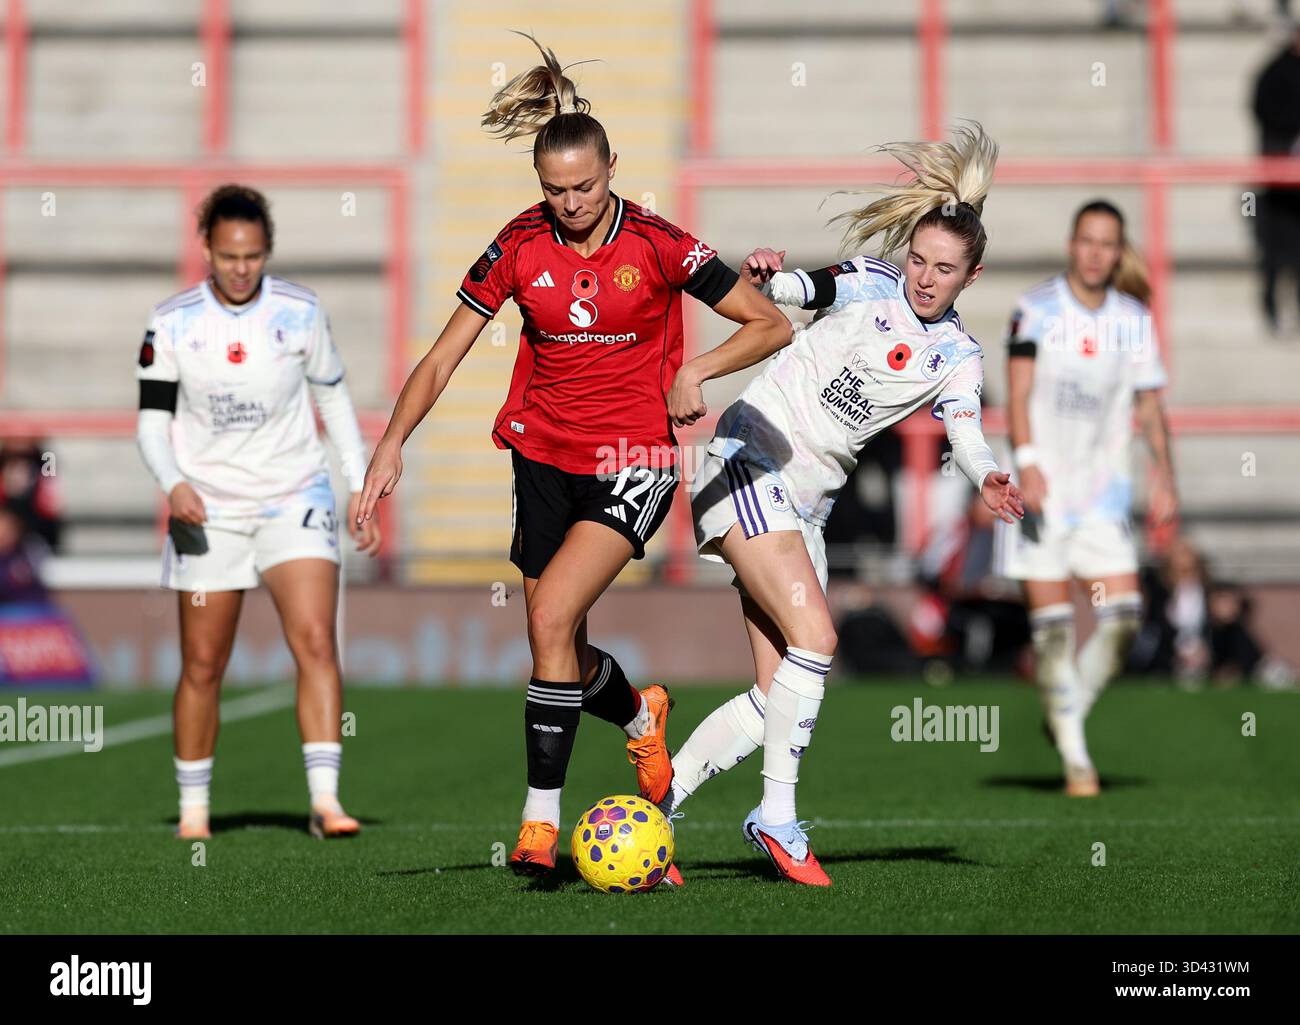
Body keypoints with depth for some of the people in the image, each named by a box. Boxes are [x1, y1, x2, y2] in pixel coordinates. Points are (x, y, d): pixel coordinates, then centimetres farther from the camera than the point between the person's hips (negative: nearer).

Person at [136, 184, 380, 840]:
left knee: (316, 641, -18)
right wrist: (174, 484, -22)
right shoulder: (172, 323, -4)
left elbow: (333, 397, 9)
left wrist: (359, 487, 5)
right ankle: (193, 808, 19)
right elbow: (152, 421, -3)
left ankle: (326, 799, -22)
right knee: (202, 667, 3)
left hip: (295, 502, 0)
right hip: (208, 510, 0)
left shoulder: (301, 312, -2)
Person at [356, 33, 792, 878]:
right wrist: (394, 444, -13)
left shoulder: (657, 246, -12)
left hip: (632, 461, -4)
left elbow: (772, 326, -8)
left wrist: (696, 369, -24)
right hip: (543, 453, 4)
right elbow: (444, 357, 0)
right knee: (559, 647, 9)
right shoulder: (520, 247, -4)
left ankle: (543, 817, -12)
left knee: (551, 616, -21)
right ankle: (640, 715, 44)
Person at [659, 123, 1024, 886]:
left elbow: (966, 433, -10)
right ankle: (777, 817, -10)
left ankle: (655, 805, 9)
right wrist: (767, 277, -45)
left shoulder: (958, 358, 5)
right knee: (815, 637, -20)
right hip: (750, 464, -6)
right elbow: (807, 289, -22)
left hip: (808, 502, 6)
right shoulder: (873, 285, -5)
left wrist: (988, 478, -32)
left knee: (779, 693, 0)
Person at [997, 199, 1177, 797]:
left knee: (1123, 613, -7)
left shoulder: (1134, 320, 6)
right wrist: (1026, 462, -25)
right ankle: (1073, 755, 2)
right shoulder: (1036, 310, -6)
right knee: (1052, 623, -5)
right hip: (1040, 489, -3)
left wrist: (1164, 475, 1)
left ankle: (1068, 715, 15)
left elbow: (1150, 405, 11)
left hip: (1103, 492, 3)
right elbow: (1018, 396, -12)